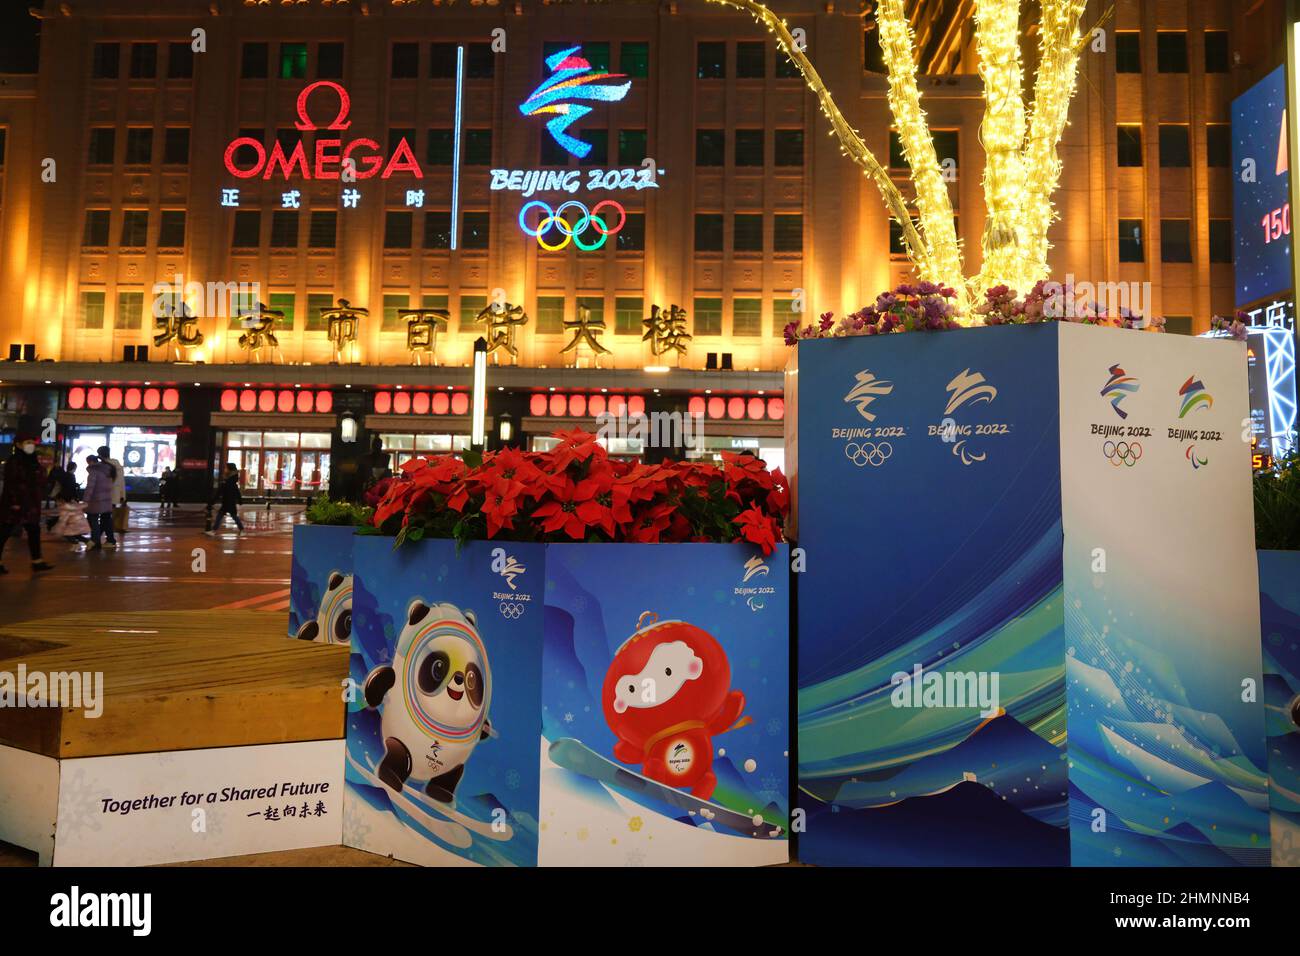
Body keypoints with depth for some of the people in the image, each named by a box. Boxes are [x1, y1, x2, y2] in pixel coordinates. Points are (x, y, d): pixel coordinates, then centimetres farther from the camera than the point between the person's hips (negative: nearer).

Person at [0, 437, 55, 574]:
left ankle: (37, 561, 10)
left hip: (30, 504, 8)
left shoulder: (33, 462, 13)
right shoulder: (13, 461, -10)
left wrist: (38, 500, 14)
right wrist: (14, 502, -20)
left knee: (34, 531, 6)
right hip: (15, 504, -8)